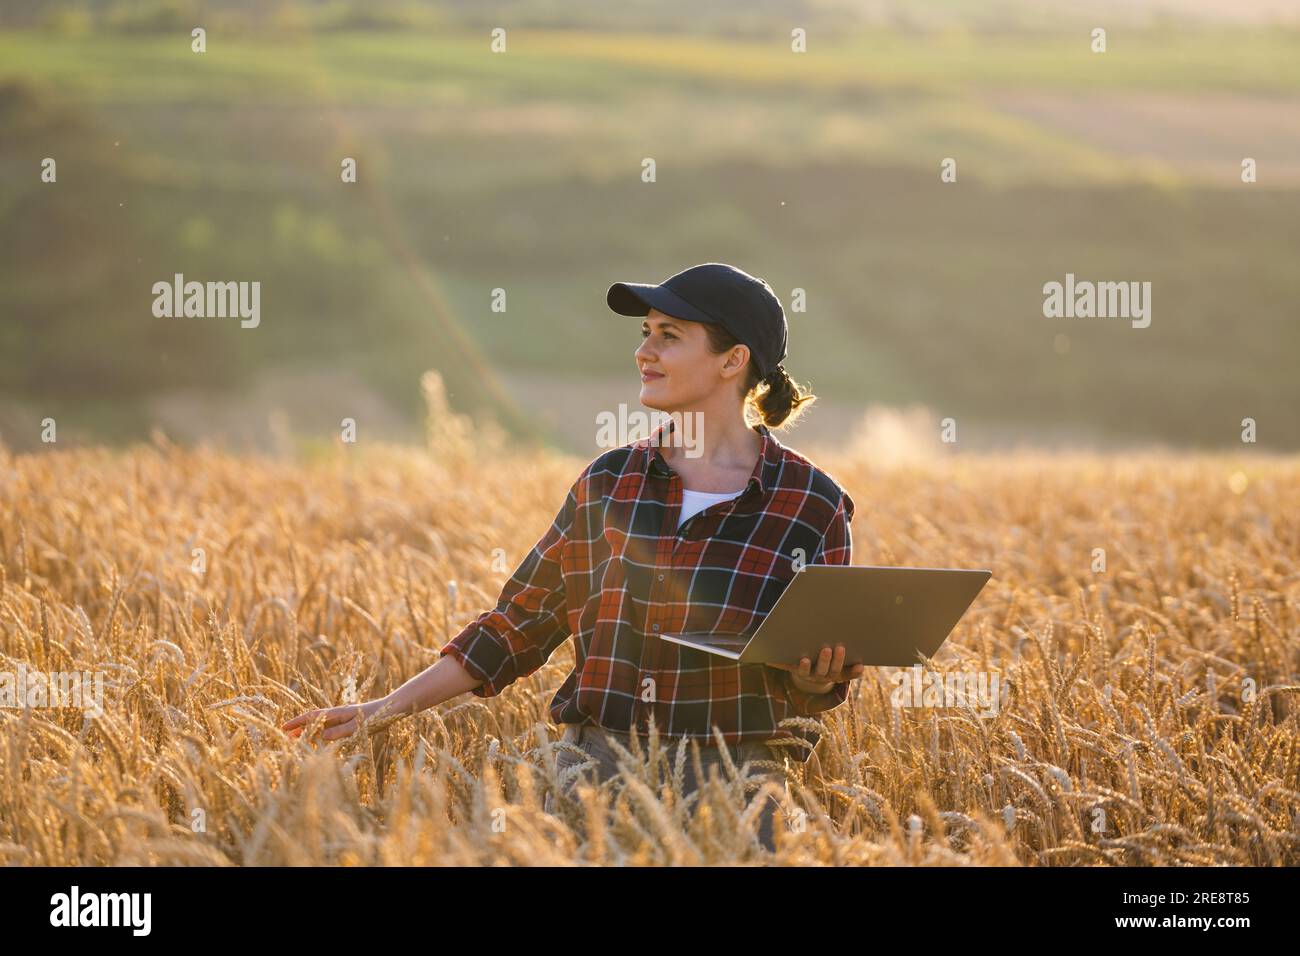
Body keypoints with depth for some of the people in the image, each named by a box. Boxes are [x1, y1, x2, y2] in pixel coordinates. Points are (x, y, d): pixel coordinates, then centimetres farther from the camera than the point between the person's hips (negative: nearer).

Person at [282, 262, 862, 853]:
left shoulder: (810, 505, -3)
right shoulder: (609, 483, 6)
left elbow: (809, 695, 5)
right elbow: (522, 623, 13)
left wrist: (817, 680, -18)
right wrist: (386, 709, 9)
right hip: (594, 773, 3)